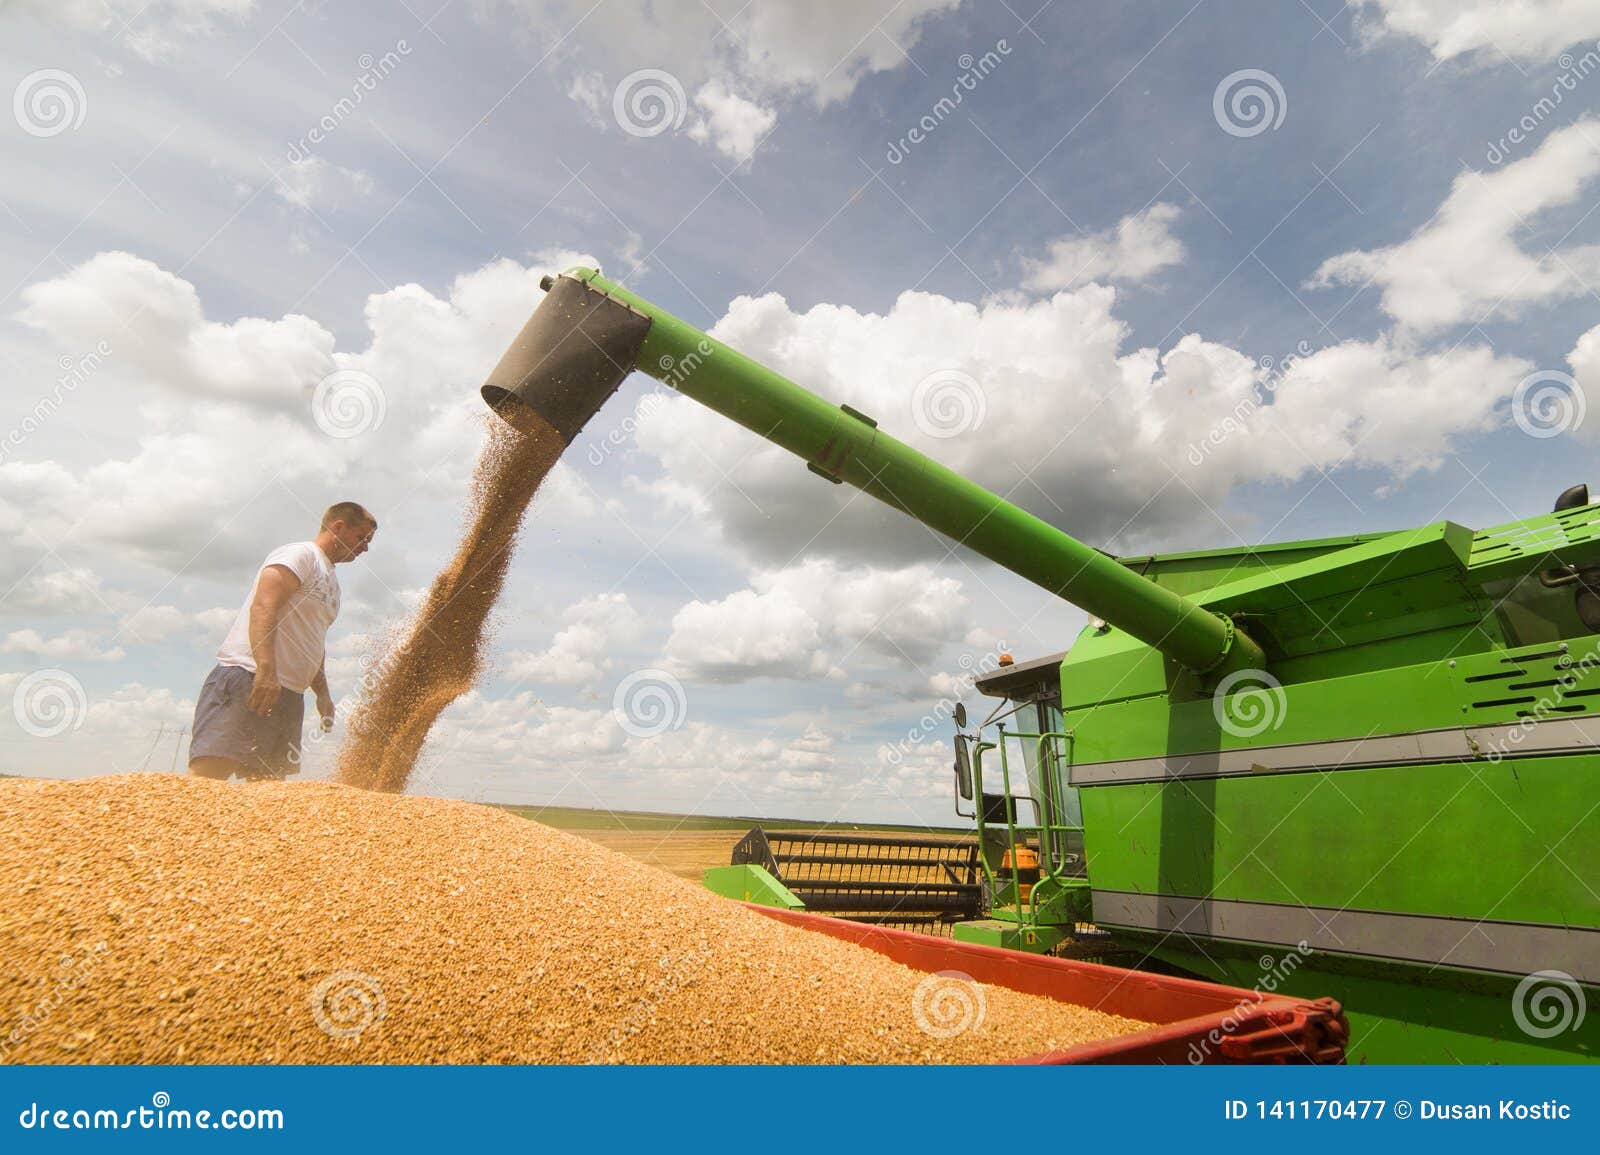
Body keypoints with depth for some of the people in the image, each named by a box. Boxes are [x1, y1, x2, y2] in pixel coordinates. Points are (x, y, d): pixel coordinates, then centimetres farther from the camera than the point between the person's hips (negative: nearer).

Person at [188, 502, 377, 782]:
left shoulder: (331, 582, 27)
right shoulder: (300, 554, -1)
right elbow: (263, 607, -16)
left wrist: (323, 693, 23)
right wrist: (266, 671, -27)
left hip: (289, 695, 9)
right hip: (248, 678, -9)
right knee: (208, 776, -18)